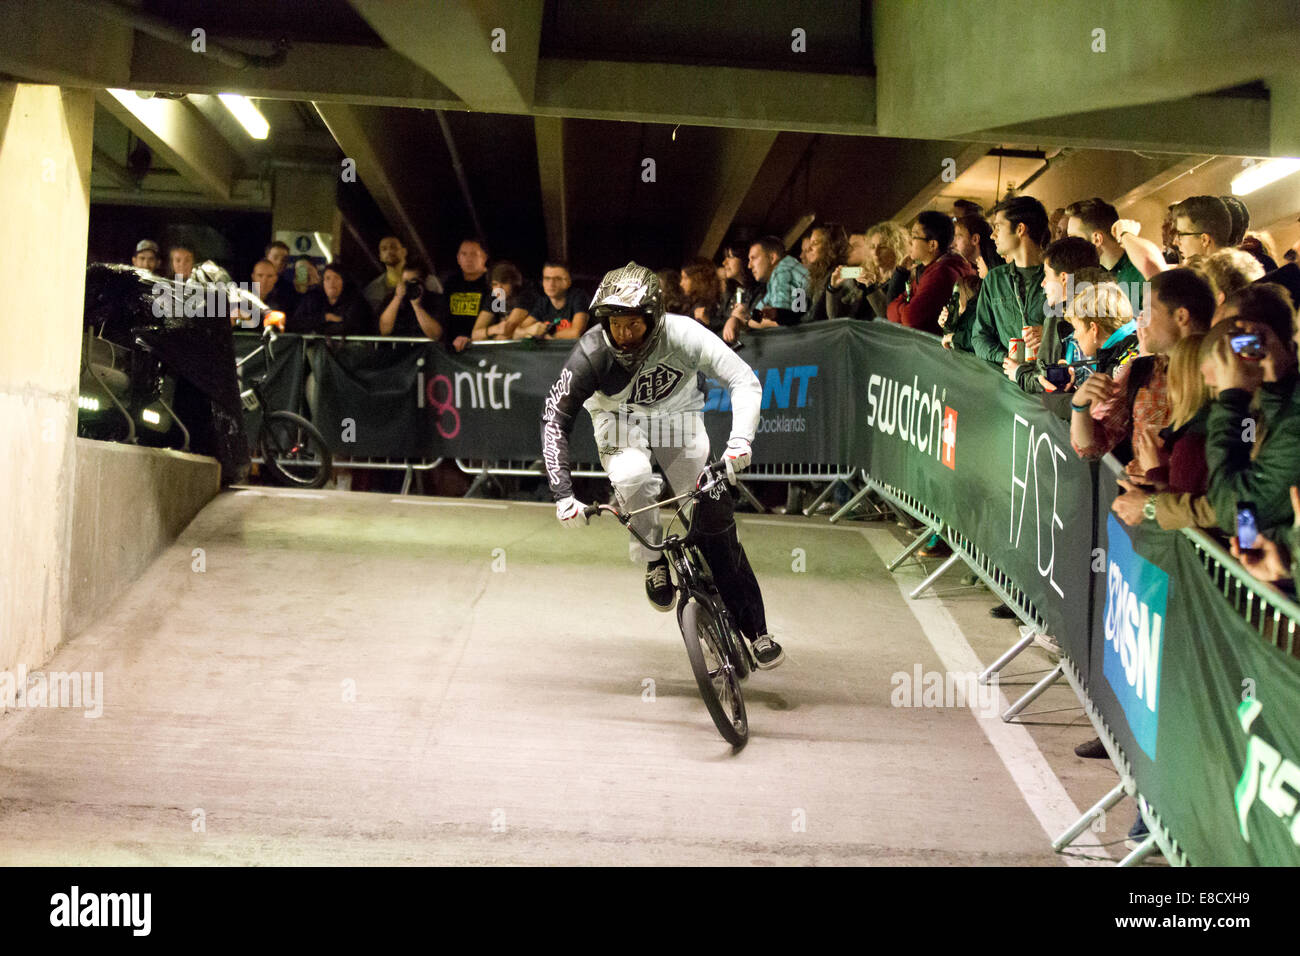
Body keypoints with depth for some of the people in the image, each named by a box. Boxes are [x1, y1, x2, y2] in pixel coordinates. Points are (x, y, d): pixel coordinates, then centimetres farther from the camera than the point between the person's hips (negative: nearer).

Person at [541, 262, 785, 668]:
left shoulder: (682, 334, -31)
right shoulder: (591, 353, -29)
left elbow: (744, 381, -29)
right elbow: (555, 420, -22)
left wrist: (739, 441, -45)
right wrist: (562, 494, -30)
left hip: (676, 414, 0)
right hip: (619, 420, 0)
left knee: (714, 516, -10)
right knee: (631, 476, -35)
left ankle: (755, 630, 0)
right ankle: (654, 562, -7)